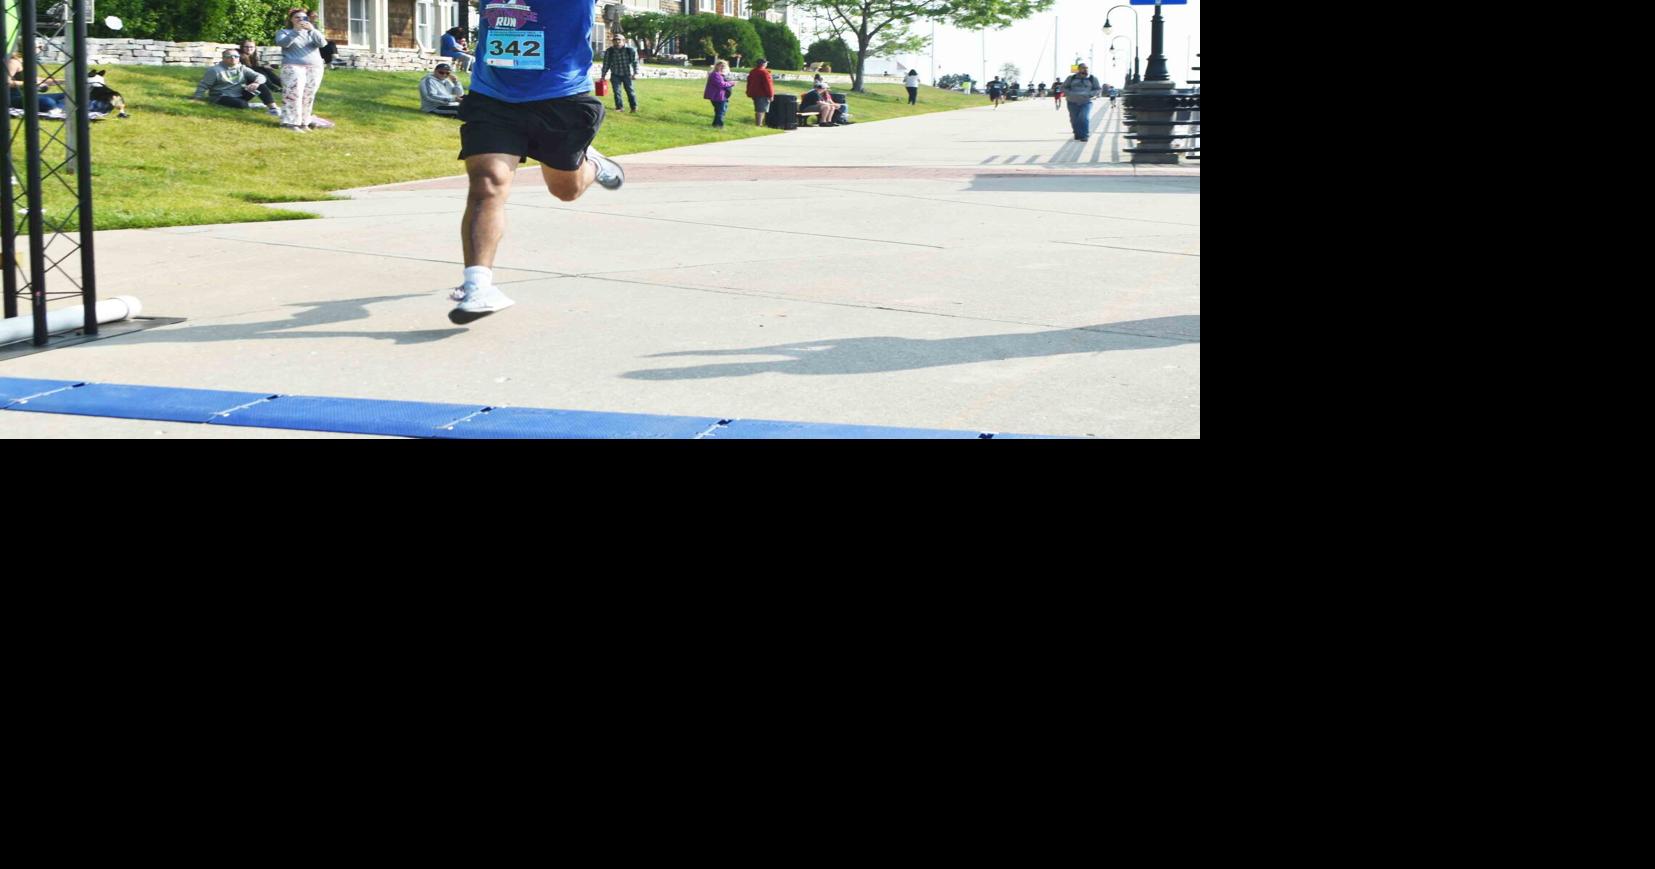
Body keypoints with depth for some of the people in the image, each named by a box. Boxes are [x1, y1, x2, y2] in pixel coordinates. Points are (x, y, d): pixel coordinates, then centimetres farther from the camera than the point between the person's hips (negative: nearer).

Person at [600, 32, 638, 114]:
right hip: (615, 75, 1)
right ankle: (619, 107, 9)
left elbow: (635, 61, -1)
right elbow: (606, 64, 2)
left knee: (630, 91, 0)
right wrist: (603, 75, 3)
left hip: (627, 75, -1)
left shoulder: (630, 50, -7)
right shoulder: (609, 51, -4)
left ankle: (634, 107, 8)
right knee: (617, 91, -2)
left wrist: (635, 73, -8)